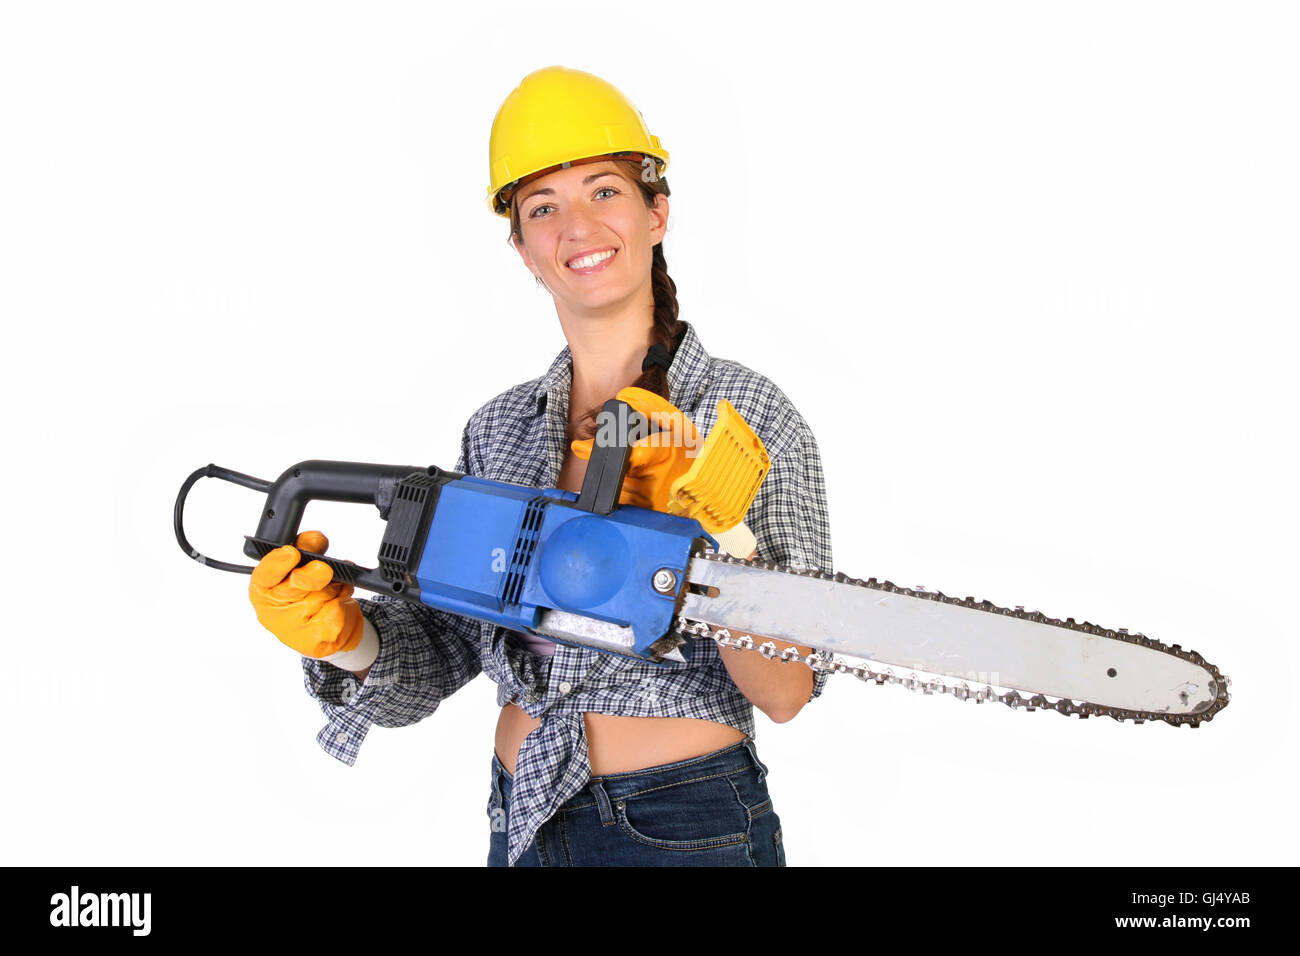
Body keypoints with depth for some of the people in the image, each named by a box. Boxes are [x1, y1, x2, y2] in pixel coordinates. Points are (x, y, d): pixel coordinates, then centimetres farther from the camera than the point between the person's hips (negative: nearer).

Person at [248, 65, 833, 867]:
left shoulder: (748, 411, -10)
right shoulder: (498, 431, 3)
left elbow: (785, 691, -15)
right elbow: (438, 651, 1)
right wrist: (345, 634, -17)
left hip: (688, 829, -4)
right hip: (522, 826, 4)